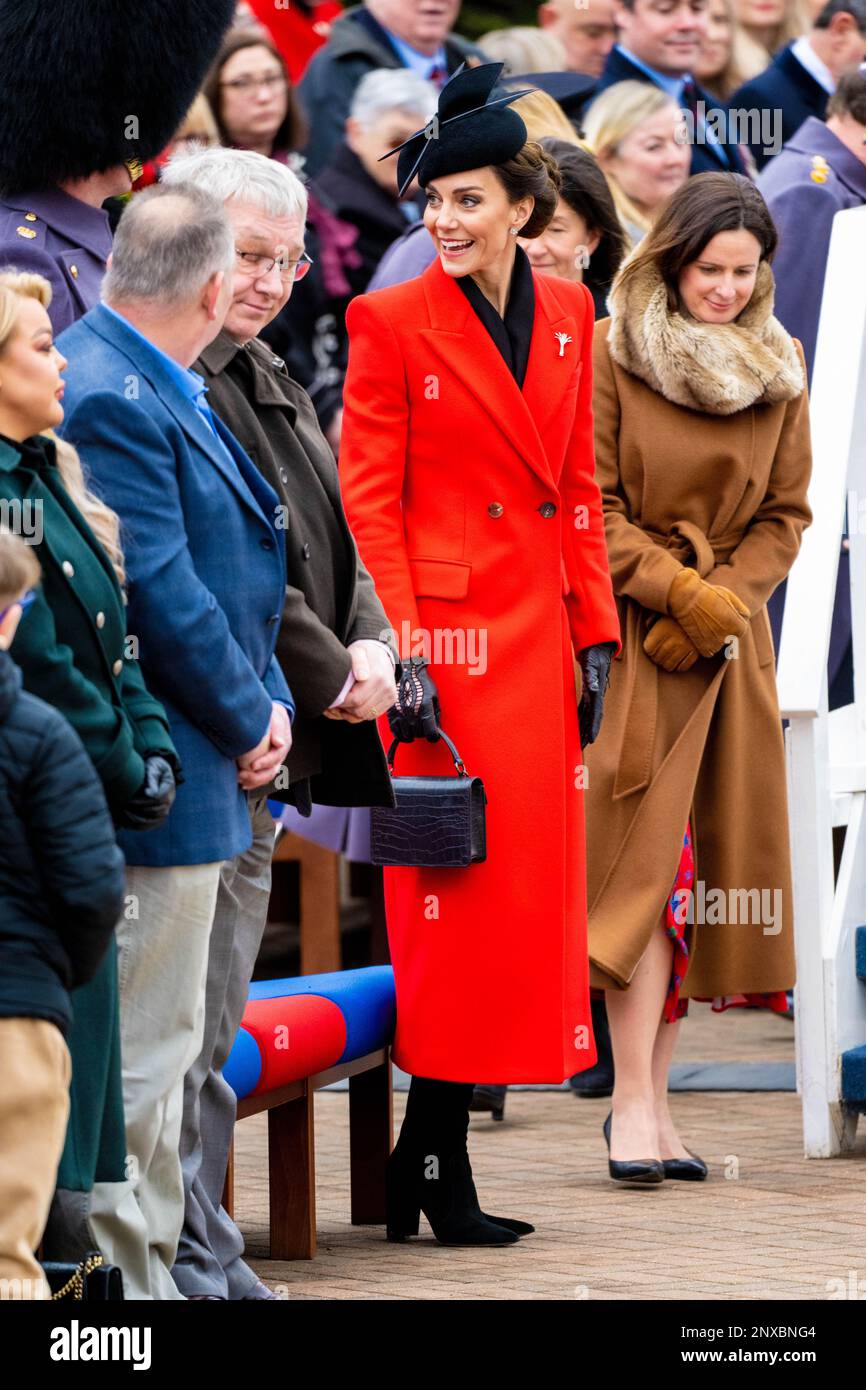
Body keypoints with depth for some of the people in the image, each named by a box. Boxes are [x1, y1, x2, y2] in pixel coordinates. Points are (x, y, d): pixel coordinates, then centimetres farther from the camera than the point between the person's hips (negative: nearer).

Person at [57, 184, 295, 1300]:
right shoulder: (113, 400, -19)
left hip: (195, 767, 11)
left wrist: (269, 704, 6)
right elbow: (160, 593, -21)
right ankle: (132, 1276, 1)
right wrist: (250, 724, -9)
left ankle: (146, 1260, 22)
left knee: (158, 1040, 15)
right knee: (146, 1046, -4)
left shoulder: (158, 390, 13)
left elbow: (231, 564, 18)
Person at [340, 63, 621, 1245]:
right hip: (450, 635, -6)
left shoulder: (567, 314, 10)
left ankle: (429, 1156, 13)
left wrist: (593, 636, 10)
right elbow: (369, 498, -7)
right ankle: (438, 1170, 0)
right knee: (457, 891, -6)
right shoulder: (393, 323, -6)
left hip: (539, 633, 6)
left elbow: (579, 485, 14)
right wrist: (403, 653, -14)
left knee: (535, 882, 6)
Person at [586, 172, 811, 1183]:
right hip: (628, 632, -5)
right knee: (647, 850, -13)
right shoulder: (607, 356, -3)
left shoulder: (778, 373, 11)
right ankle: (633, 1101, -15)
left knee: (711, 855, 2)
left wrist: (722, 603, -5)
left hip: (727, 640, 5)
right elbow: (588, 504, -6)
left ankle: (652, 1095, 7)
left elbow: (786, 514, 11)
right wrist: (677, 589, -15)